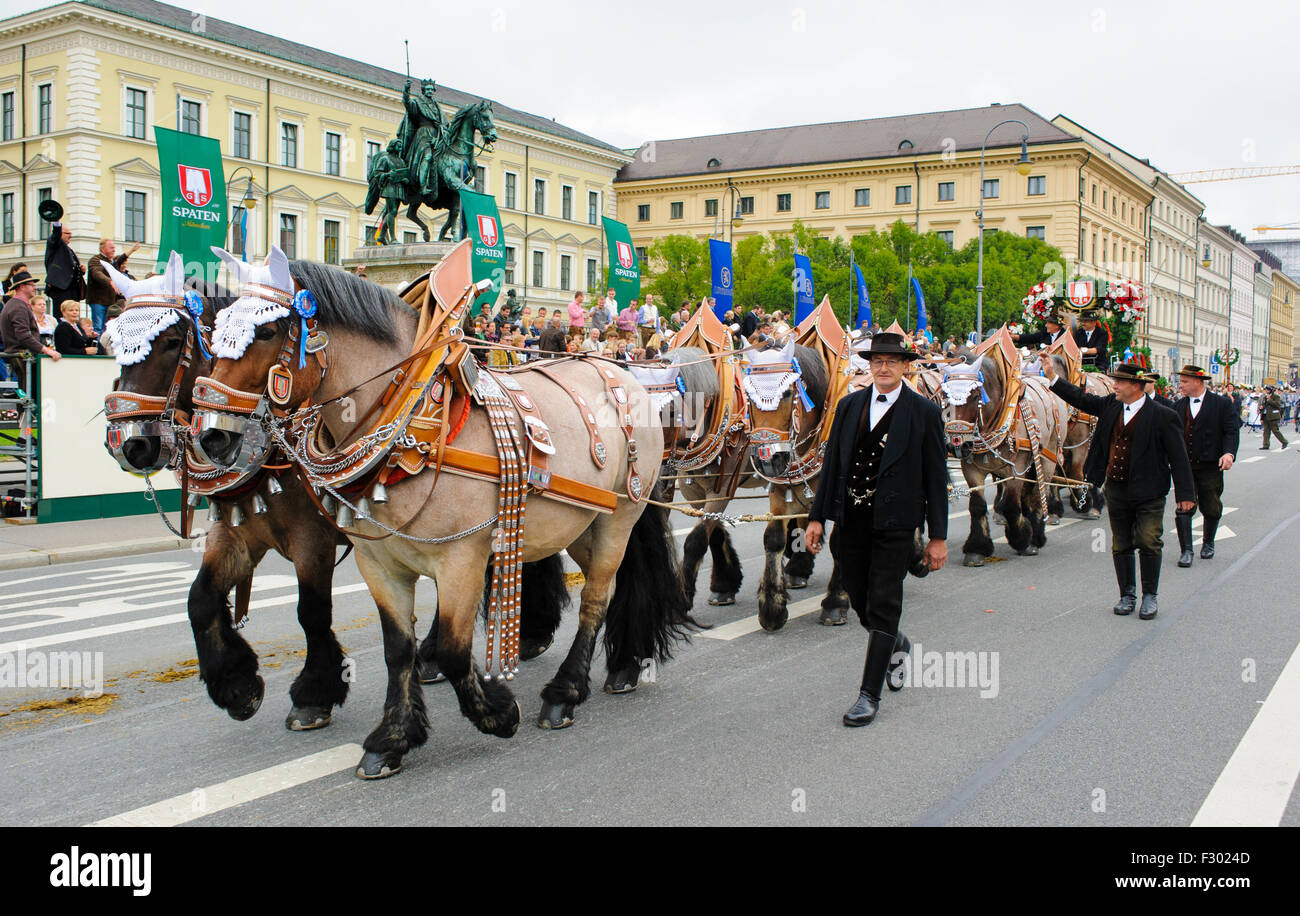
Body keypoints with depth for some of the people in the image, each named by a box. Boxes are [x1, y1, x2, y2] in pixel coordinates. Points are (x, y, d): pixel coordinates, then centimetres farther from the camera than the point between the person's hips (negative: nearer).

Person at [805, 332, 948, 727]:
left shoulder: (924, 412, -3)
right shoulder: (849, 405, 8)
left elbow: (935, 477, -2)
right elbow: (831, 464, 9)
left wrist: (938, 536, -3)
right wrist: (817, 516, 4)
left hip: (894, 523, -4)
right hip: (852, 520, 4)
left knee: (883, 606, -3)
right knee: (860, 601, 13)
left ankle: (870, 694, 4)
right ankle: (897, 644, 44)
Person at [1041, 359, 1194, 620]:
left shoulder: (1162, 416, -11)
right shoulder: (1111, 405, 4)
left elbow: (1178, 457, -9)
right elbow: (1081, 399, 16)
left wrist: (1185, 494, -10)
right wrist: (1052, 377, 11)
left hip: (1148, 493, -5)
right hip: (1116, 490, 5)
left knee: (1149, 542, -6)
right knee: (1121, 545, 10)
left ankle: (1150, 596, 9)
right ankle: (1127, 595, 22)